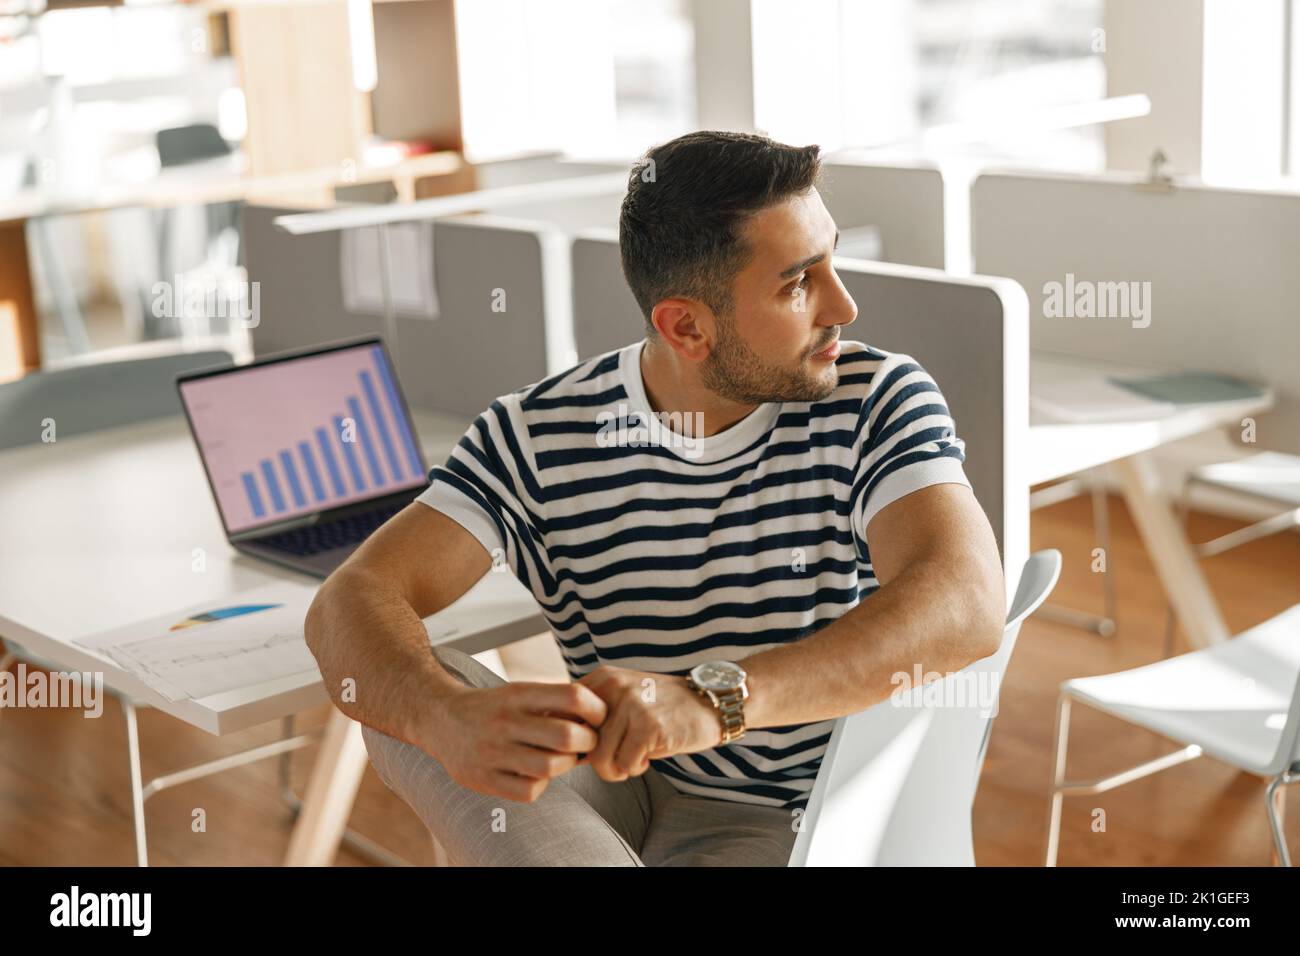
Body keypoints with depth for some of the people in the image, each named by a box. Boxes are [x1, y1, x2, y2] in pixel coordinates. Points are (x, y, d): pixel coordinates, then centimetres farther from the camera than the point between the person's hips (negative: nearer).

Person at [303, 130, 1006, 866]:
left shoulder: (877, 402, -10)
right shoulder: (540, 437, -6)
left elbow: (970, 601, -27)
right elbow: (351, 603, -15)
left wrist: (715, 700, -42)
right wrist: (453, 720, -40)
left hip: (781, 822, -4)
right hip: (611, 789, 4)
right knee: (409, 684, -24)